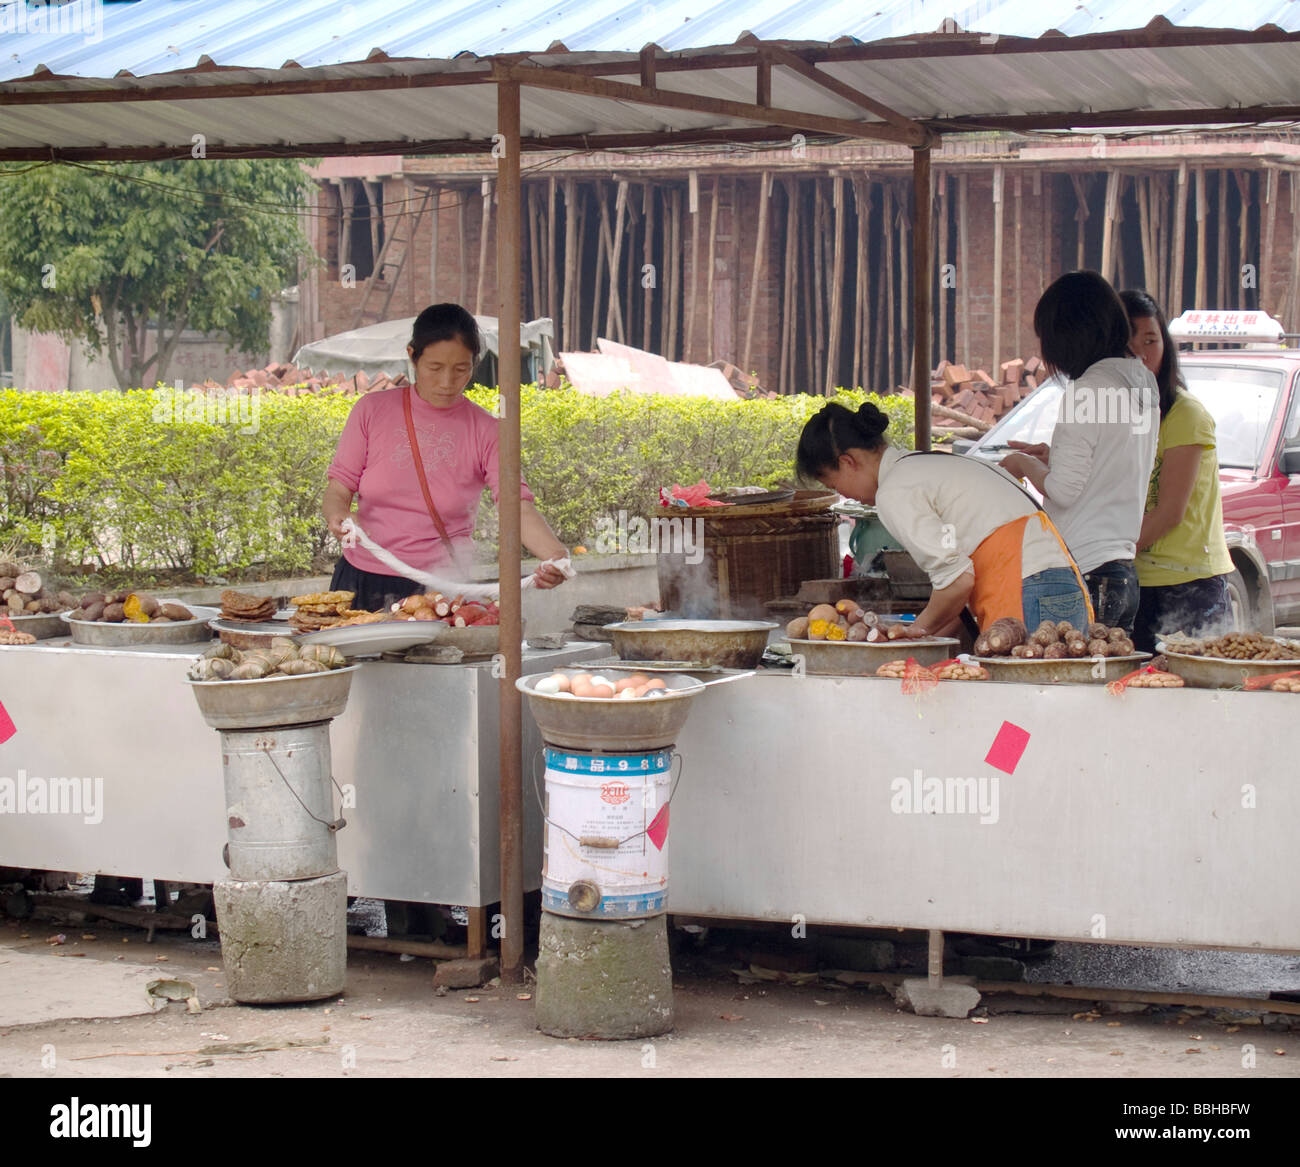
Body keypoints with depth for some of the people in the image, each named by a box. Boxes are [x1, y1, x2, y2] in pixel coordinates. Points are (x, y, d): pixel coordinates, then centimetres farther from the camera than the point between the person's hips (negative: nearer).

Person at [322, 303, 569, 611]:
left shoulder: (485, 431, 0)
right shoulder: (372, 410, 3)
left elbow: (518, 506, -11)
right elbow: (338, 490, 3)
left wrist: (556, 555, -31)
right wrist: (337, 516, -22)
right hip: (362, 583, 2)